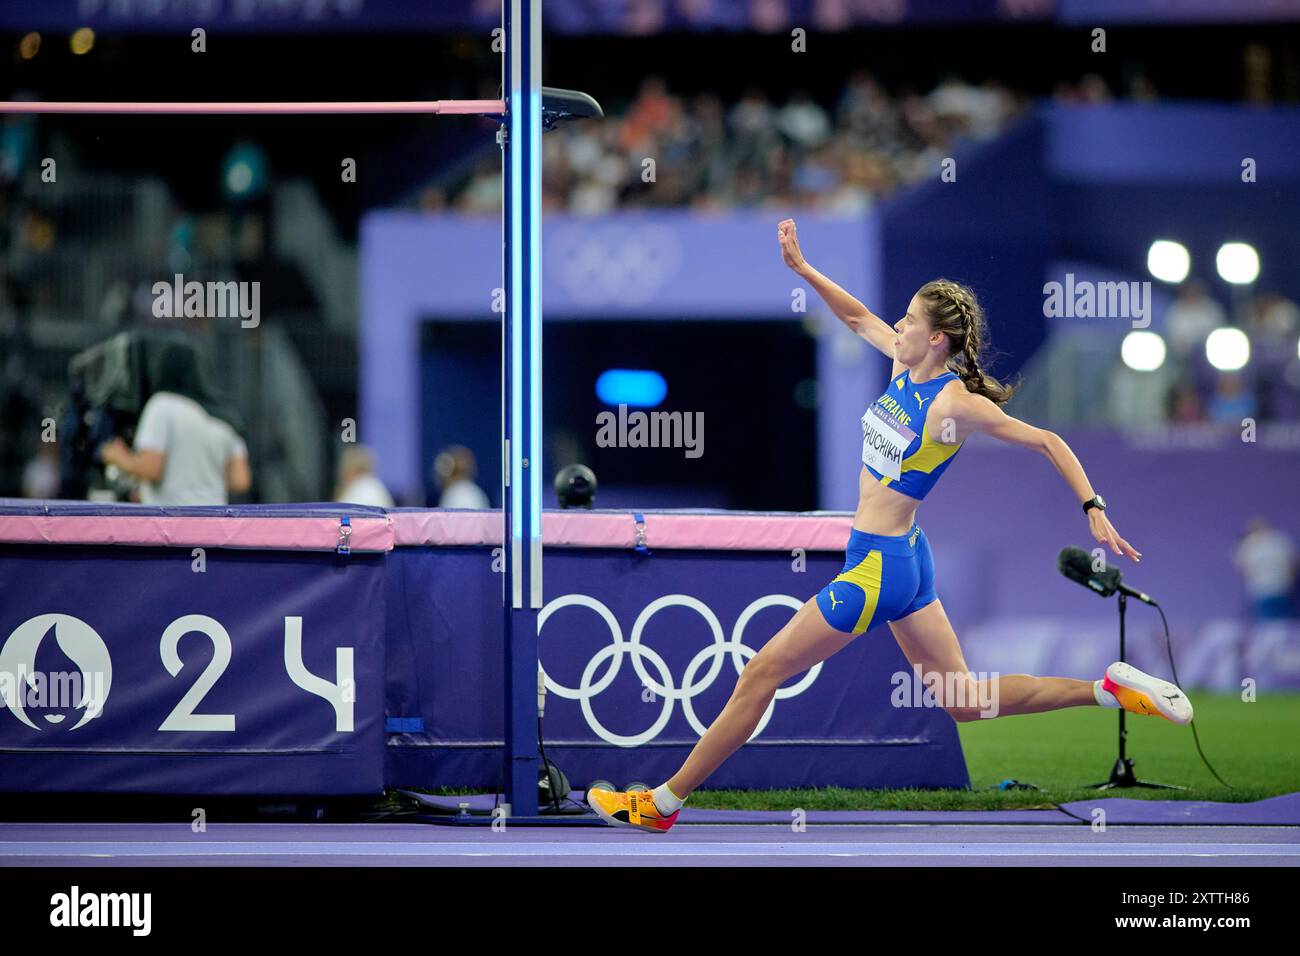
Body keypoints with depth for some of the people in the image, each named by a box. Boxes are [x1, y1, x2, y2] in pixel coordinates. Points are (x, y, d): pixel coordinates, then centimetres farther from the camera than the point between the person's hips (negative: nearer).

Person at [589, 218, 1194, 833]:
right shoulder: (907, 365, 3)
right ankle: (1110, 690, 13)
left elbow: (1047, 442, -15)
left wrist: (1094, 509, -17)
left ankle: (663, 803, 9)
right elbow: (856, 317, 17)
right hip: (904, 558, 9)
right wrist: (803, 270, 8)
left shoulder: (957, 405, -19)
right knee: (962, 700, 16)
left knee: (760, 676, 0)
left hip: (880, 567, -9)